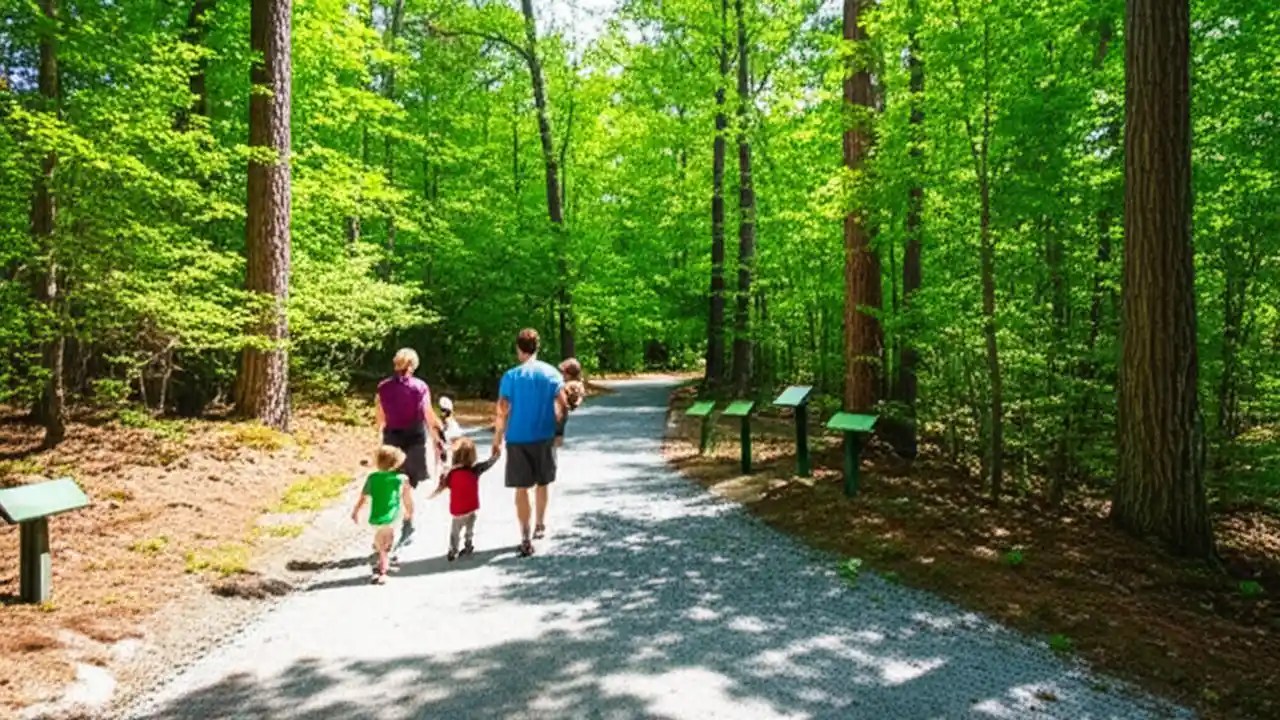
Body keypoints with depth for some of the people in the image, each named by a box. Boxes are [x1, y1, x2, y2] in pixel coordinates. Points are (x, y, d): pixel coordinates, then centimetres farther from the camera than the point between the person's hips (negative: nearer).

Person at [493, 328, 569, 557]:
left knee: (521, 489, 2)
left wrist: (497, 439, 0)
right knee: (542, 484, 20)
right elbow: (563, 405, -3)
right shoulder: (551, 373, -2)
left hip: (518, 439, -2)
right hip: (544, 437, 3)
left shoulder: (511, 376, -8)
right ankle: (540, 526, 36)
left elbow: (501, 411, -10)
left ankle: (525, 540, -2)